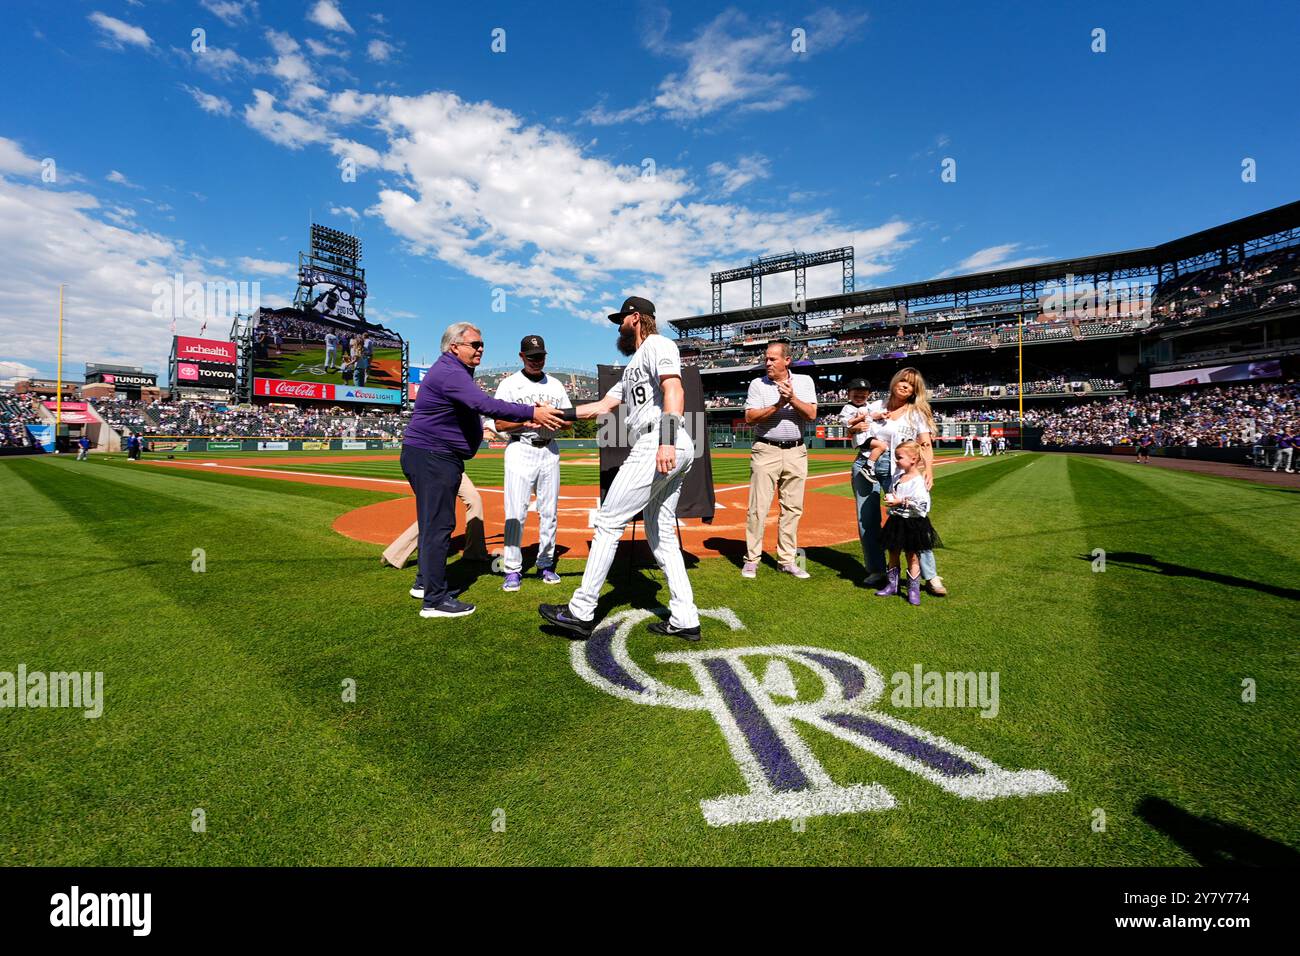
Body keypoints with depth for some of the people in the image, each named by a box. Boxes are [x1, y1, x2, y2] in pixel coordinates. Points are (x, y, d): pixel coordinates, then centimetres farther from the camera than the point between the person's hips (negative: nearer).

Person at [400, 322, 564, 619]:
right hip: (431, 457, -11)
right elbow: (485, 404, -31)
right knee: (438, 524, -8)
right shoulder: (450, 372, -18)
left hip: (439, 458, 11)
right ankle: (435, 600, -2)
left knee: (435, 522, 19)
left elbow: (478, 406, 18)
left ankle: (426, 582, 33)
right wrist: (531, 412, -34)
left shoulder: (456, 371, 18)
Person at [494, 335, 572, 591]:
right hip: (520, 450, -4)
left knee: (549, 511, 7)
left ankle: (545, 565, 19)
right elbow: (500, 425, -5)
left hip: (549, 450, 4)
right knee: (516, 512, -7)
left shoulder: (555, 385, 14)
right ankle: (512, 570, 3)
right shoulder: (509, 384, 2)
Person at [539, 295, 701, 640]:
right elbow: (603, 406, 31)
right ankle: (684, 620, 11)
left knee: (608, 521, -7)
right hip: (675, 453, 10)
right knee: (661, 536, 10)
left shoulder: (657, 345, 1)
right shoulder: (633, 367, 31)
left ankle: (581, 612, -1)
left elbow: (674, 390, -16)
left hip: (658, 446, -10)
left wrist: (666, 441, -29)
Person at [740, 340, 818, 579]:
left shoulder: (804, 381, 7)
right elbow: (749, 418, -9)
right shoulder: (758, 384, 2)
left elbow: (812, 414, -5)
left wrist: (792, 399, -19)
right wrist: (778, 405, -18)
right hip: (766, 450, -2)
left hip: (796, 452, 3)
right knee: (758, 507, -4)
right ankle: (751, 560, 5)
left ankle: (787, 559, 17)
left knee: (793, 507, 7)